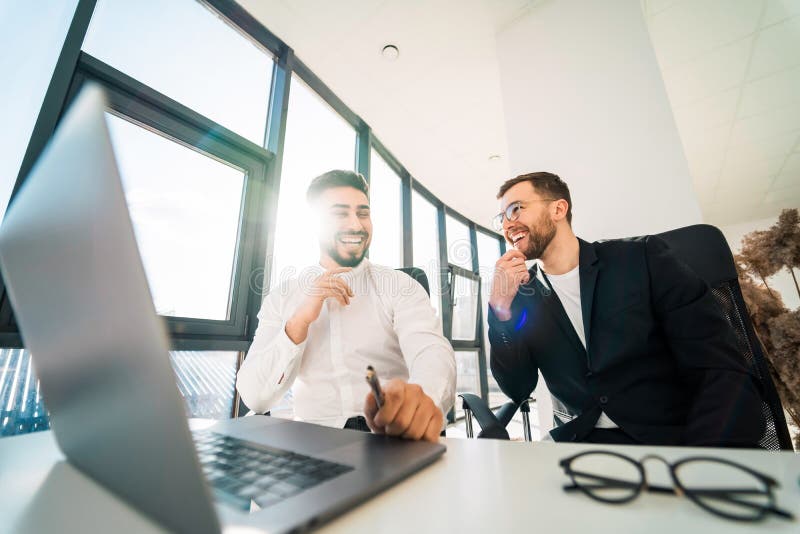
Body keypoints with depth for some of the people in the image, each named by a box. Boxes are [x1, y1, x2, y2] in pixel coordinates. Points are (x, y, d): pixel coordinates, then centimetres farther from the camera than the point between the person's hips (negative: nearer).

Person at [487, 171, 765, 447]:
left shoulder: (642, 257, -4)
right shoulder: (521, 296, 2)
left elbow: (725, 371, -7)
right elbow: (518, 389, -3)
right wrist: (501, 309, -15)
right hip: (577, 443, 1)